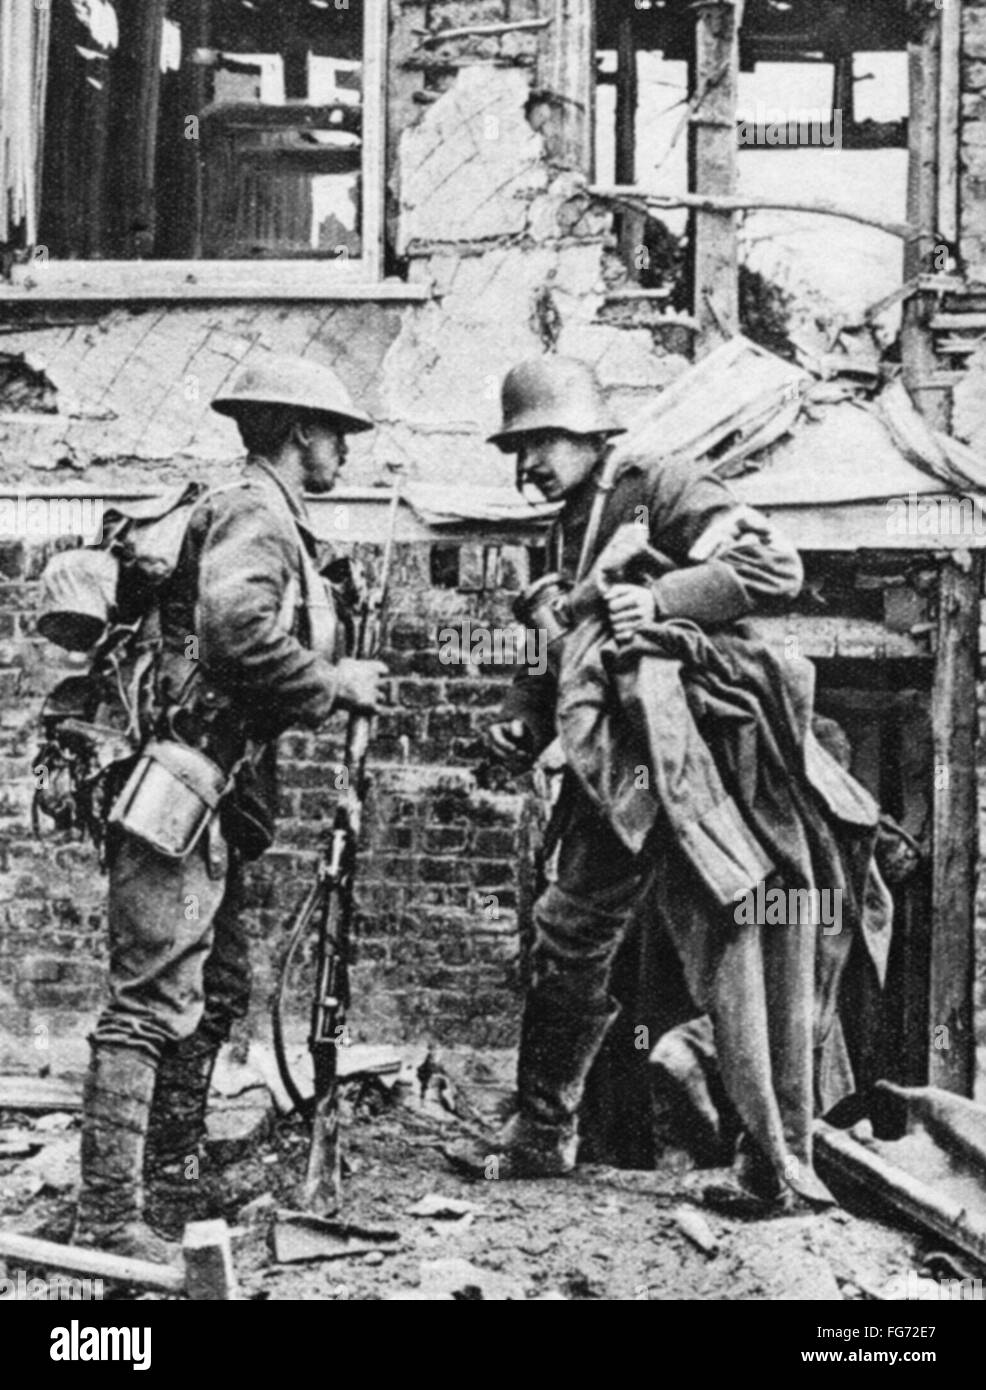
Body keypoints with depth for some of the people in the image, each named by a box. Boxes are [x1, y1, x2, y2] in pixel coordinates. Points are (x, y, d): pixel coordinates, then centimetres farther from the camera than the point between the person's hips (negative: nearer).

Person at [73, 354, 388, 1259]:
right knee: (153, 1002, -11)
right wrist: (332, 683, -15)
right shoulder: (253, 514, -10)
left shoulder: (276, 522, 22)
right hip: (187, 780, -11)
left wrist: (337, 683, 8)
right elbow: (237, 631, -27)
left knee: (219, 991, 20)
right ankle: (108, 1217, -10)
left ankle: (176, 1166, 33)